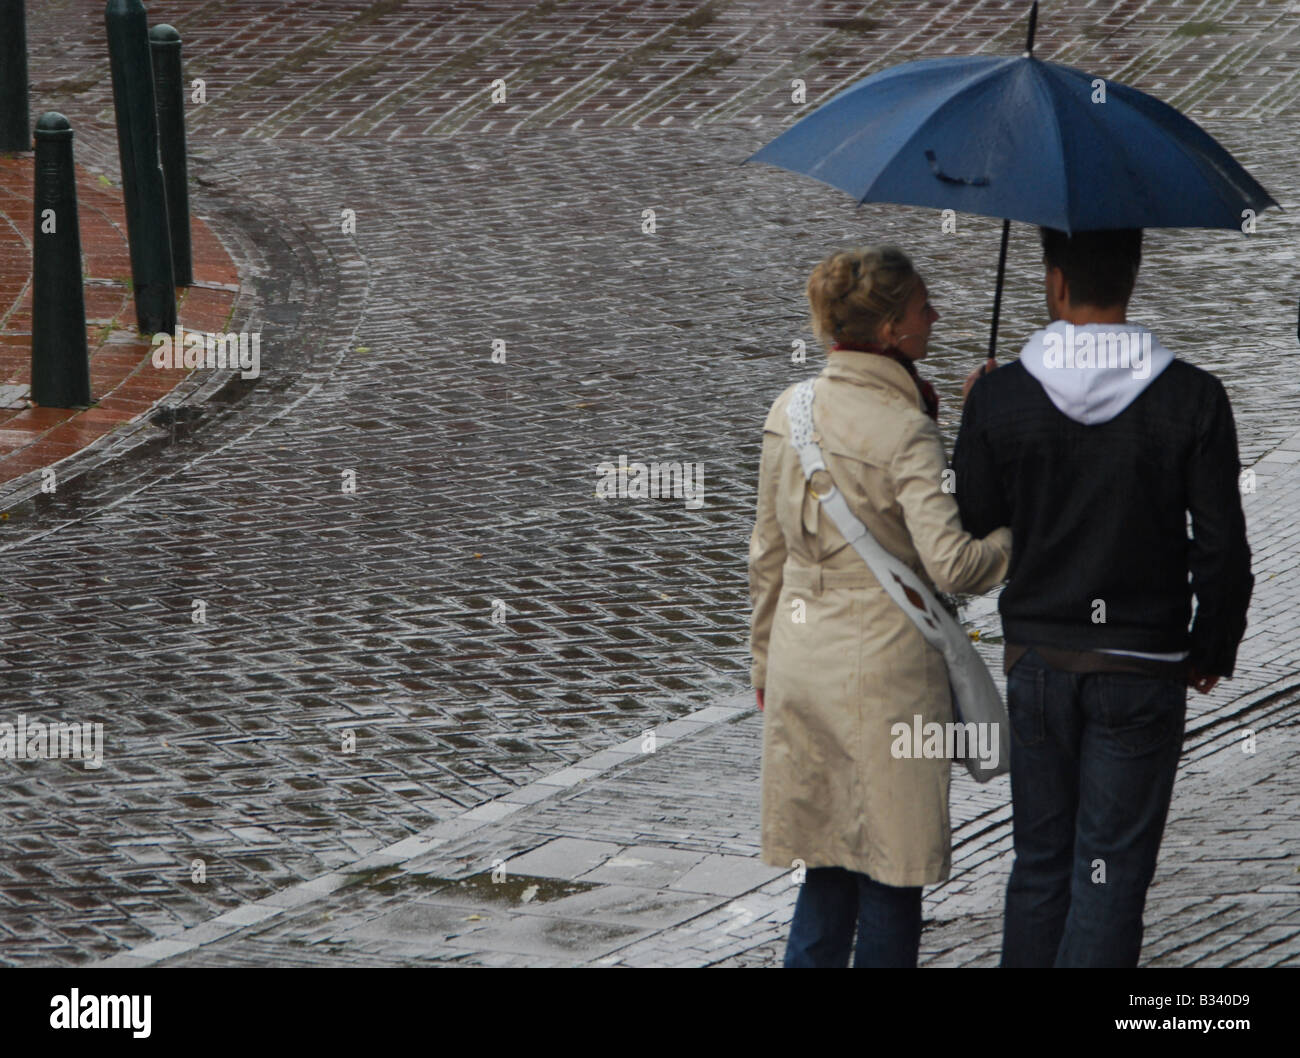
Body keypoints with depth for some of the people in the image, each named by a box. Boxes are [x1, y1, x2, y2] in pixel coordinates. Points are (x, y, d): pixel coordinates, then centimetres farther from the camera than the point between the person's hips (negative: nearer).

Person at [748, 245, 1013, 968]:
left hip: (799, 656, 6)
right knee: (892, 873, 6)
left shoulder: (791, 410, 3)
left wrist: (765, 657, 21)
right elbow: (951, 563, -25)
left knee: (827, 865, 15)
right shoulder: (906, 431, -17)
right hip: (885, 664, -6)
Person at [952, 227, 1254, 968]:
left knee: (1039, 863, 15)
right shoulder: (1192, 399, -10)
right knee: (1111, 875, 2)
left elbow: (973, 536, -1)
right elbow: (1223, 552, -8)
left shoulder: (999, 398, -8)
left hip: (1037, 663, 2)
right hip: (1142, 671, -2)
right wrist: (1212, 649, 10)